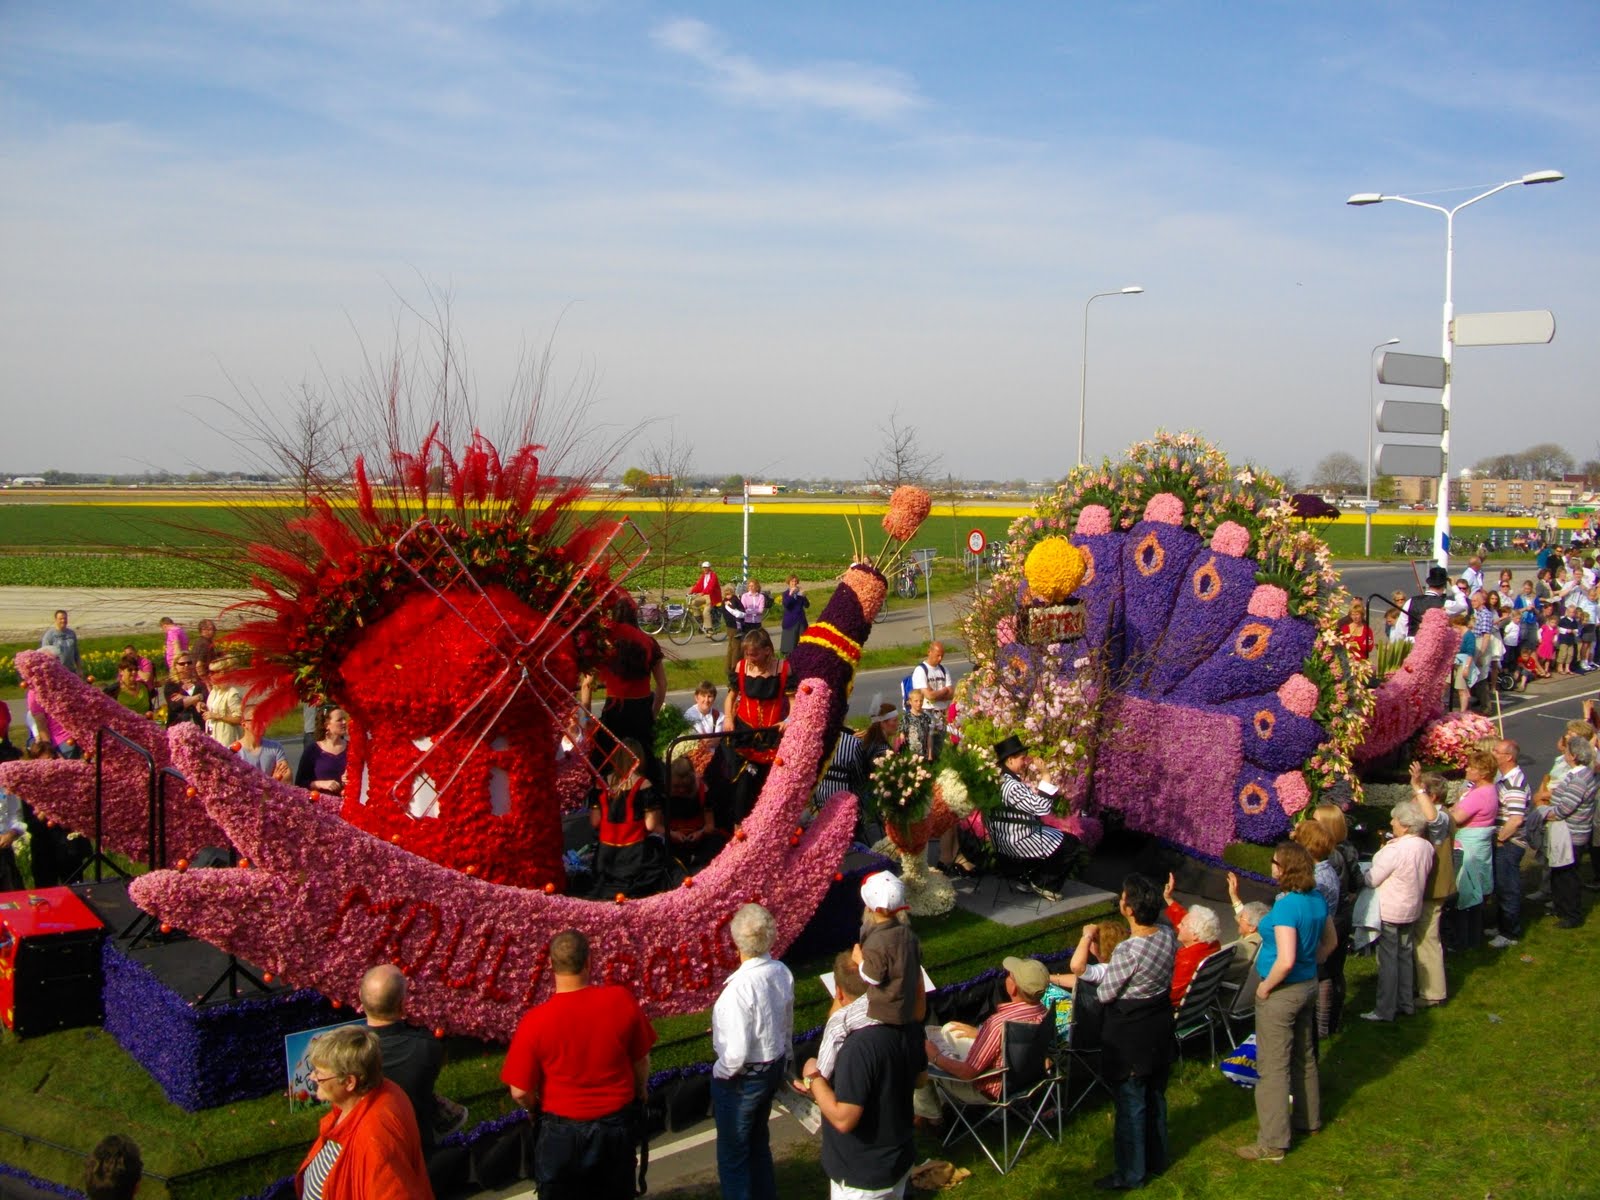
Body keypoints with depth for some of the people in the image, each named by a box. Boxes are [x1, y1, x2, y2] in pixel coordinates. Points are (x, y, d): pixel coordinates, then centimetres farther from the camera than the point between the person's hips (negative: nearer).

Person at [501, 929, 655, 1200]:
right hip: (618, 1126, 2)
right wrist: (639, 1097, 17)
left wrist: (538, 1108, 8)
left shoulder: (535, 1021, -23)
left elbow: (520, 1092, -15)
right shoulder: (621, 1000, -17)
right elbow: (642, 1061, -3)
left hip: (562, 1133, -2)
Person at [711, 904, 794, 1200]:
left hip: (741, 1077, -7)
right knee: (759, 1144, 27)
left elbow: (737, 1052, -28)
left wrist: (721, 1072, -8)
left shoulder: (740, 987, -31)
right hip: (774, 1069, 7)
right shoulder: (782, 973, -10)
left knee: (733, 1156, 13)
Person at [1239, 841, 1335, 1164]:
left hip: (1281, 992, -9)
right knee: (1303, 1056, 25)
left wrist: (1265, 987, -18)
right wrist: (1310, 965, 15)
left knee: (1272, 1067, 0)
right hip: (1308, 986, 9)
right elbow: (1330, 942, 13)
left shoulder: (1286, 907, -27)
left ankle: (1272, 1143, 7)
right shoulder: (1318, 899, 0)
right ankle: (1308, 1118, 42)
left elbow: (1286, 960, -31)